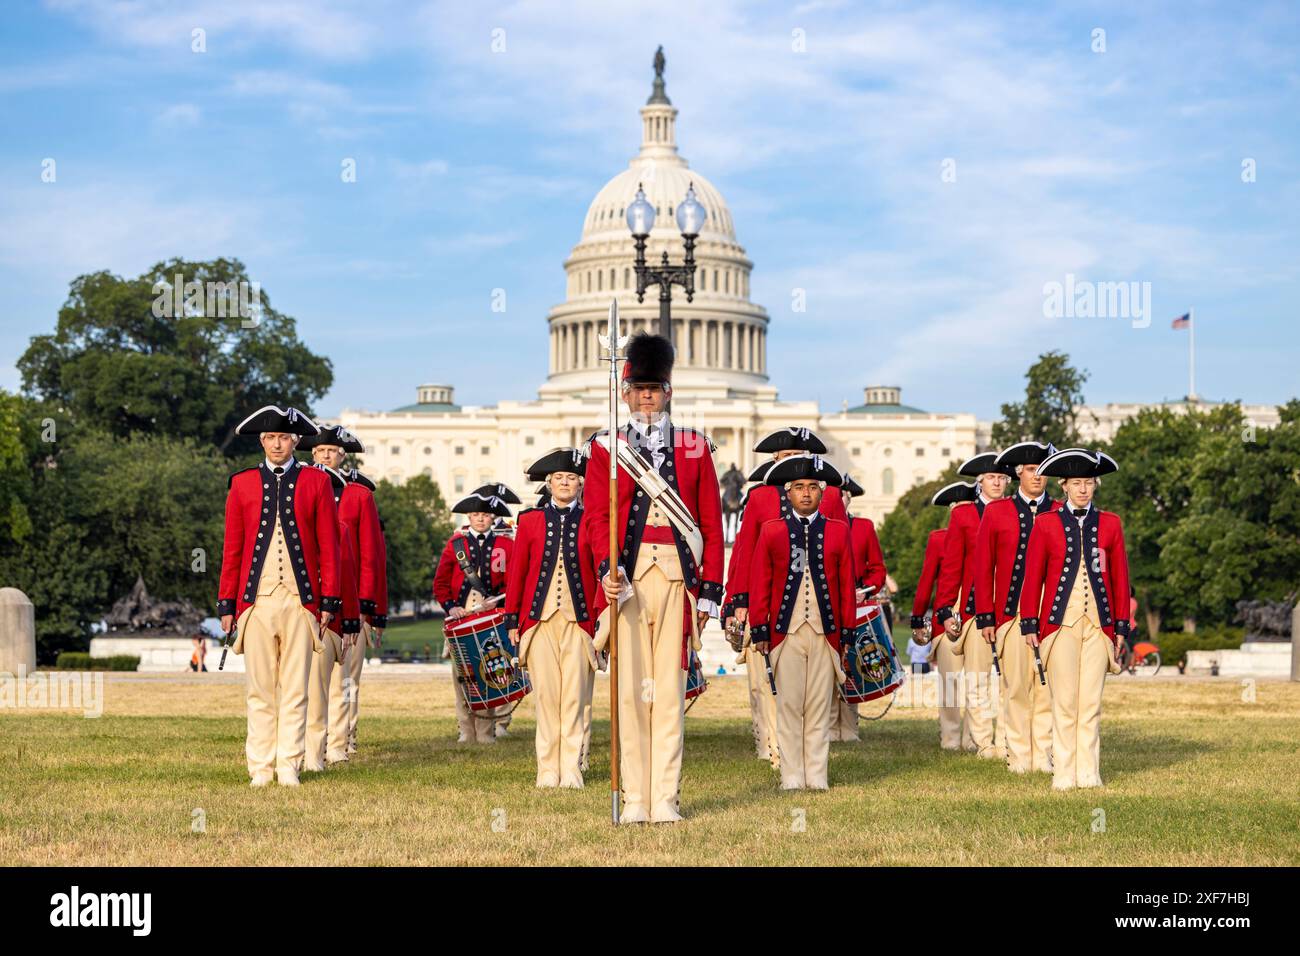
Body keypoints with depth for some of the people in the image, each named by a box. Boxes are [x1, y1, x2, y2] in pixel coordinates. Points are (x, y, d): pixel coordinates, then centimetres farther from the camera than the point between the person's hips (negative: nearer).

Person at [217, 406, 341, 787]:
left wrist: (330, 600, -1)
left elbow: (328, 545, 4)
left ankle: (289, 766, 6)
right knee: (260, 690, 3)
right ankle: (261, 767, 9)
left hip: (300, 600, -1)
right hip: (256, 600, 1)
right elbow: (232, 548, 8)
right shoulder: (242, 484, 7)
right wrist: (227, 603, 5)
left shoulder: (316, 482, 5)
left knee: (295, 688, 1)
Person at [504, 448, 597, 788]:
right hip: (539, 620, 1)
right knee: (545, 695, 0)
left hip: (580, 621, -1)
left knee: (575, 696, -3)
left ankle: (572, 770, 2)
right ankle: (548, 770, 6)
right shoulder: (531, 520, 9)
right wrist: (512, 620, 6)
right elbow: (516, 572, 10)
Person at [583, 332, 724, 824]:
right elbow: (596, 514, -2)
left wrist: (710, 589, 2)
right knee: (630, 687, 0)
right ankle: (635, 799, 4)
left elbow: (712, 523, 9)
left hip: (678, 576, 0)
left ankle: (666, 799, 3)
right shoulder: (607, 447, 8)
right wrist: (607, 569, -19)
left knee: (670, 689, 0)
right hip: (627, 575, 0)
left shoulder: (694, 447, 10)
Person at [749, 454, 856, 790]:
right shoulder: (772, 532, 6)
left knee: (820, 708, 2)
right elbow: (760, 585, 5)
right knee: (789, 707, 0)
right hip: (786, 633, -1)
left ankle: (817, 777, 7)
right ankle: (792, 778, 4)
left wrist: (847, 633, 4)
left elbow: (847, 586, 8)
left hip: (825, 633, 1)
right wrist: (759, 631, 1)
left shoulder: (839, 532, 8)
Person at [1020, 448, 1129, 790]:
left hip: (1098, 624, 1)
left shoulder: (1110, 524, 8)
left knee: (1091, 701, 1)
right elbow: (1032, 577, 4)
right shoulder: (1046, 524, 4)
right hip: (1060, 622, -1)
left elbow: (1120, 577, 10)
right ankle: (1064, 773, 2)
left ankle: (1088, 772, 6)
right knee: (1064, 701, -2)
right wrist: (1029, 624, 0)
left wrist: (1121, 626, 6)